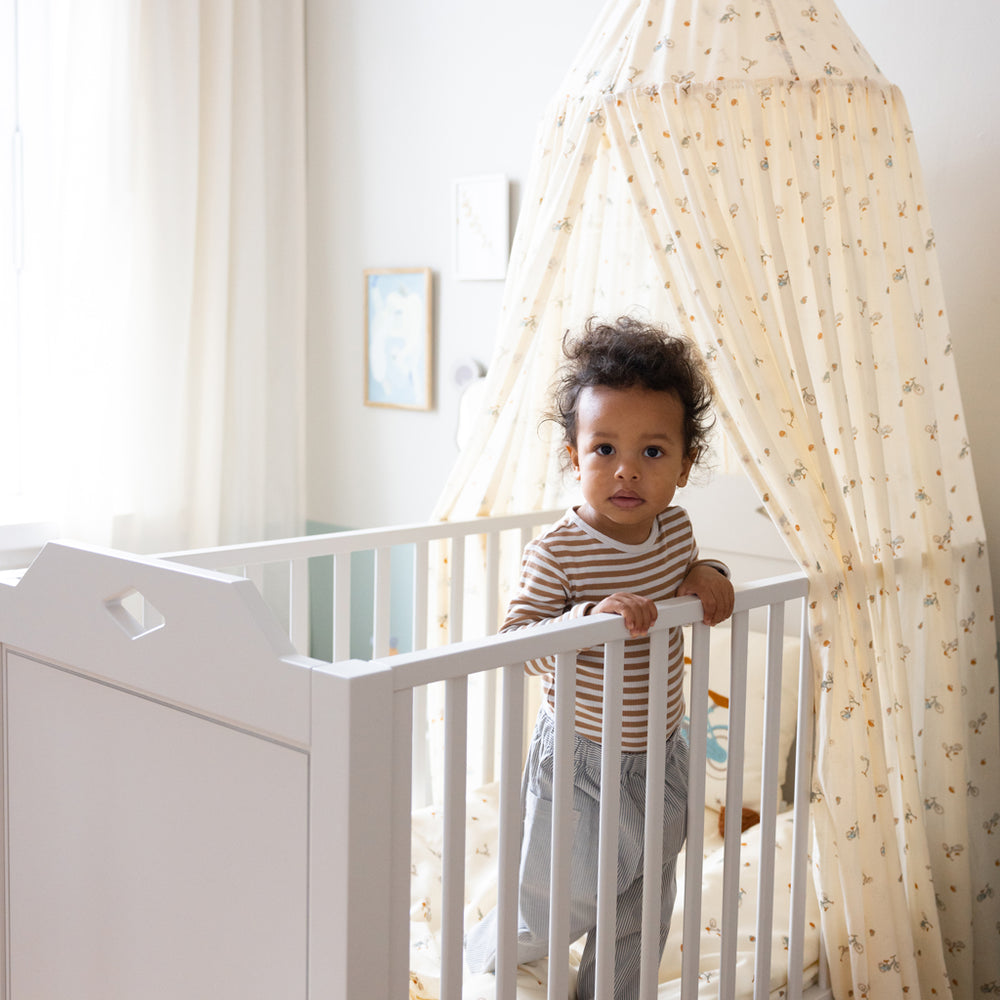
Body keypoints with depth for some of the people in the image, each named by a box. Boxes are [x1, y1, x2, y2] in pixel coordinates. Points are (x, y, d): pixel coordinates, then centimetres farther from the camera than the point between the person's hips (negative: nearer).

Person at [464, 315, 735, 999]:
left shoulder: (677, 529, -4)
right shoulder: (558, 553, -22)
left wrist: (709, 577, -5)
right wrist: (591, 616, -39)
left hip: (661, 754, 5)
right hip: (582, 762, -5)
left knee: (641, 915, 19)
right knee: (557, 903, 11)